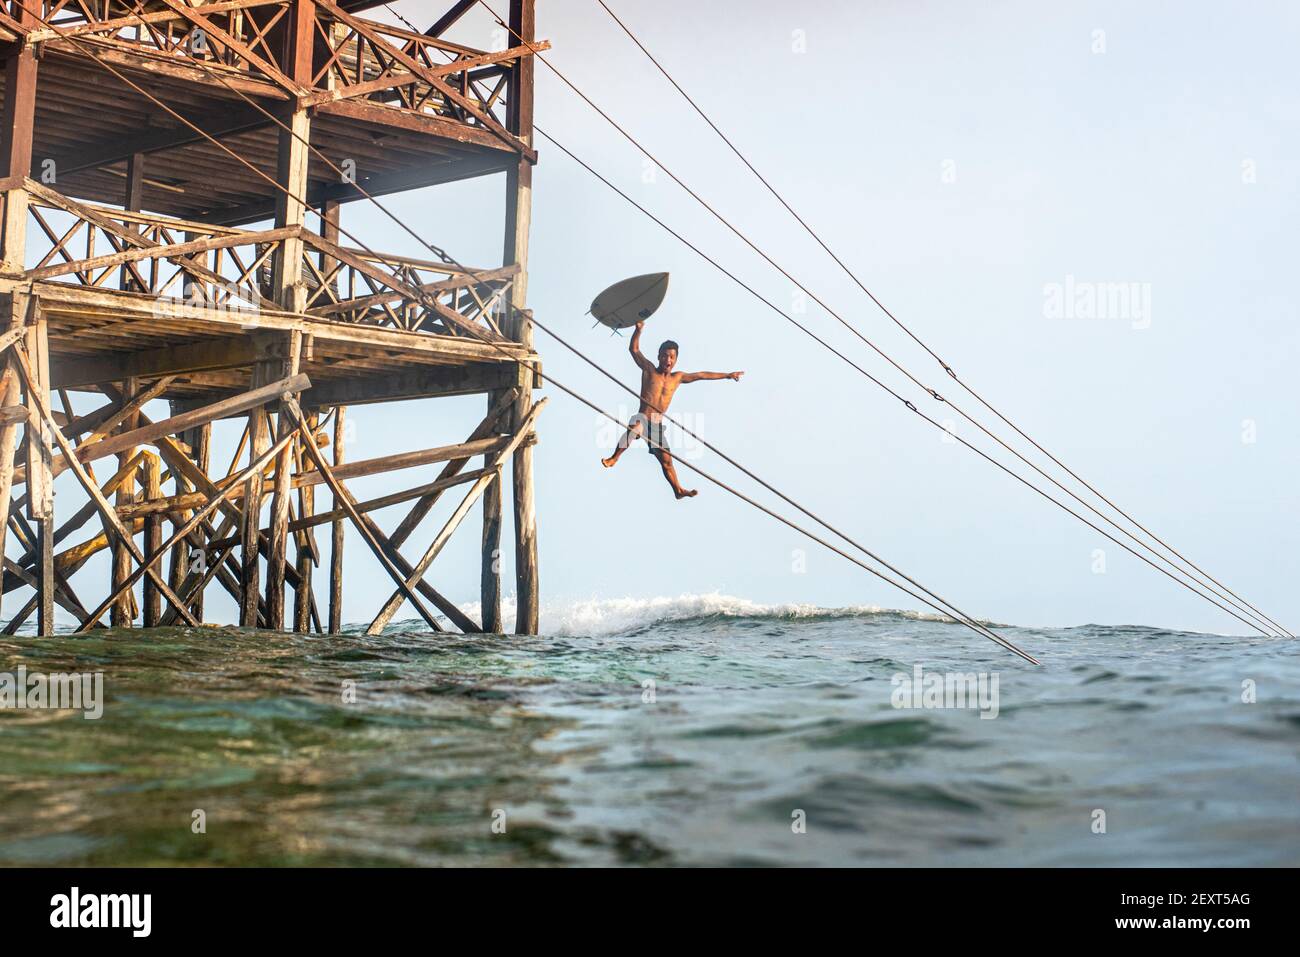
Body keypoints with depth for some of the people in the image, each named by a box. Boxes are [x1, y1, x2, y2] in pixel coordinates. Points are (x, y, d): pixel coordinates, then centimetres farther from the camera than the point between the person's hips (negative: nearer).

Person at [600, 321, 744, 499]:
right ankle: (614, 458, -27)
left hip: (657, 425, 5)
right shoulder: (649, 370, 0)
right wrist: (638, 329, -20)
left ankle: (679, 490, 26)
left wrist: (727, 375, 28)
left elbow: (702, 375, 22)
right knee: (635, 428, -40)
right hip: (641, 419, -5)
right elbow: (634, 349, -5)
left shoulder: (678, 377, 12)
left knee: (666, 460, 12)